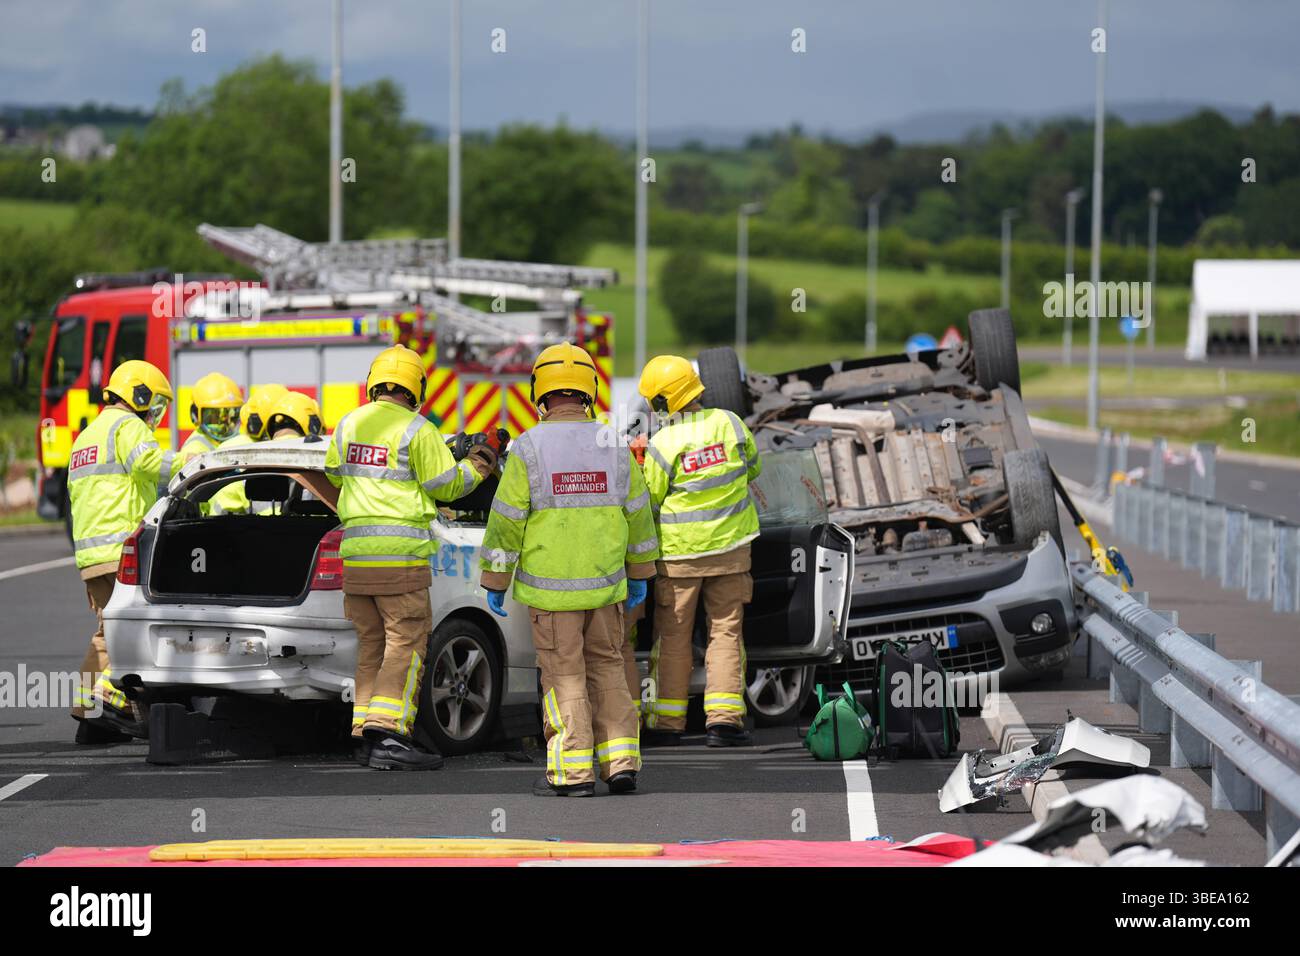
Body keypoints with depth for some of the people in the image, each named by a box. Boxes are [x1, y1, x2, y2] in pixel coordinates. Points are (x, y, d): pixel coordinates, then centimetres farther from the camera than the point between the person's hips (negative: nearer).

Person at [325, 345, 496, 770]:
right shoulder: (417, 430, -8)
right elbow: (446, 485, -4)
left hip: (355, 551, 6)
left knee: (372, 643, 12)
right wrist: (478, 466, 15)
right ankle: (387, 734, -16)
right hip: (400, 551, -6)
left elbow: (335, 476, 25)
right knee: (406, 641, -5)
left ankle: (365, 735, 11)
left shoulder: (348, 425, 11)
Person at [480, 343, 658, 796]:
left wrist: (494, 583, -1)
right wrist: (639, 575, 20)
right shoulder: (613, 446, 0)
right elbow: (637, 515, 8)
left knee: (564, 675, 3)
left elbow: (506, 521, -10)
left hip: (550, 588, -3)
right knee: (606, 669, 15)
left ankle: (573, 772, 1)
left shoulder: (529, 449, -11)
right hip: (604, 585, 3)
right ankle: (621, 762, 10)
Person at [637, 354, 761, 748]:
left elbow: (648, 503, -5)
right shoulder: (728, 423, -4)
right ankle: (724, 718, -2)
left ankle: (666, 720, 12)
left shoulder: (663, 445, -15)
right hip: (730, 547, 3)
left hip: (679, 552, -3)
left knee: (673, 637, 8)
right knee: (726, 632, 6)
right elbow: (753, 468, 13)